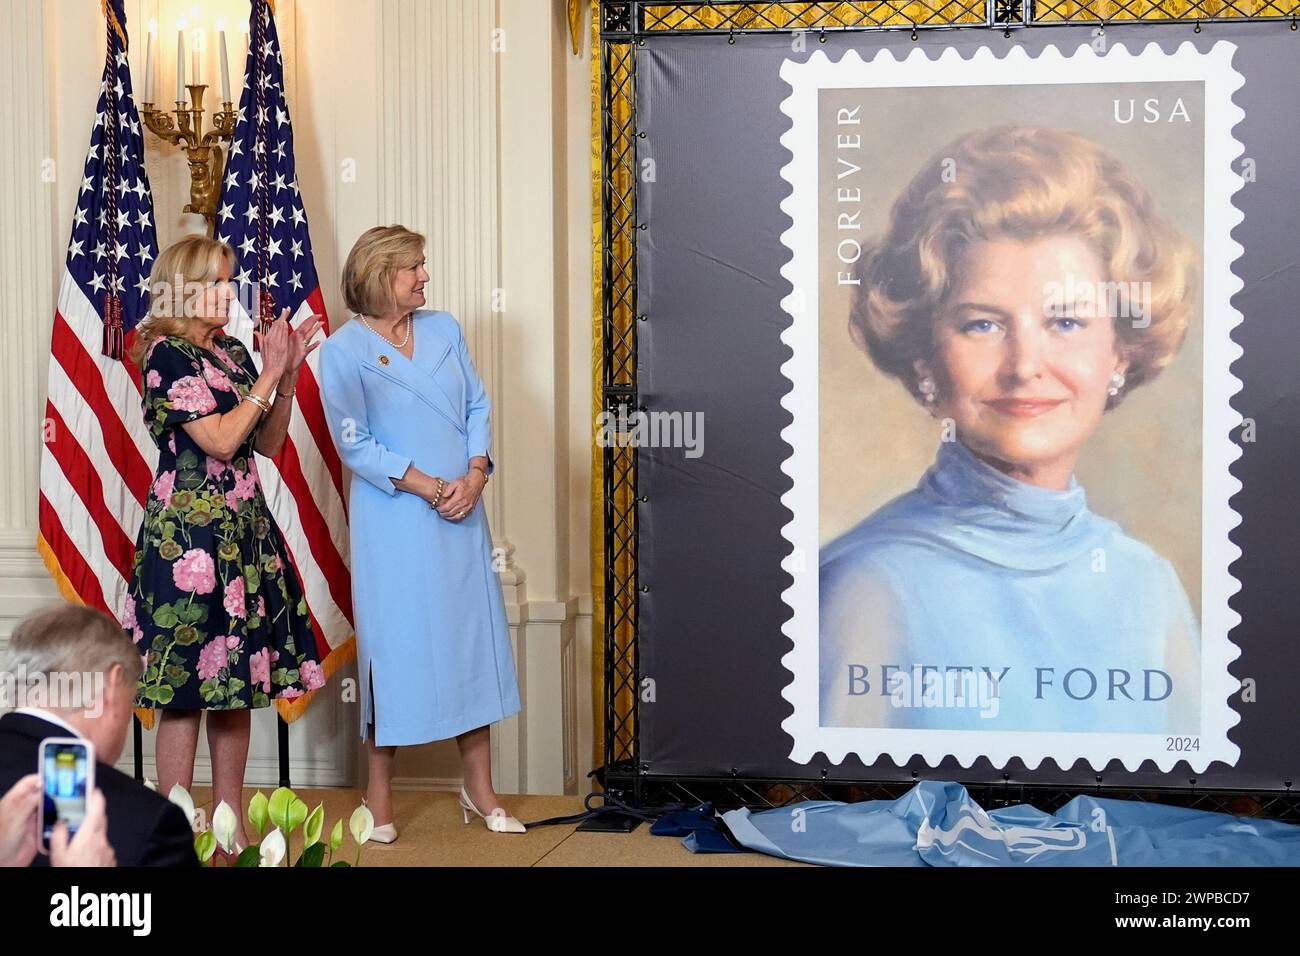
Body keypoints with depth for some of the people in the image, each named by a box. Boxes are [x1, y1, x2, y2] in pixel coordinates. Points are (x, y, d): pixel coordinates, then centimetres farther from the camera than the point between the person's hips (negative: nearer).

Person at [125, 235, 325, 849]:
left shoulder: (233, 354, 14)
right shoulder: (166, 355, -9)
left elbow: (268, 443, 14)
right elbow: (220, 439, -17)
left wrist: (289, 376, 3)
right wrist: (269, 375, -11)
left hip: (245, 533, 8)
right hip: (187, 537, -8)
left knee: (237, 683, 10)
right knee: (184, 688, -4)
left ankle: (231, 825, 18)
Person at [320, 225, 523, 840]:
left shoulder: (444, 330, 10)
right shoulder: (344, 350, -6)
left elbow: (478, 406, 9)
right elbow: (355, 444, -10)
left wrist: (475, 476, -8)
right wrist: (430, 488, -15)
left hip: (461, 513, 5)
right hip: (394, 520, -5)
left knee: (473, 634, 8)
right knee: (395, 644, -1)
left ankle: (479, 787, 18)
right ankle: (378, 798, 12)